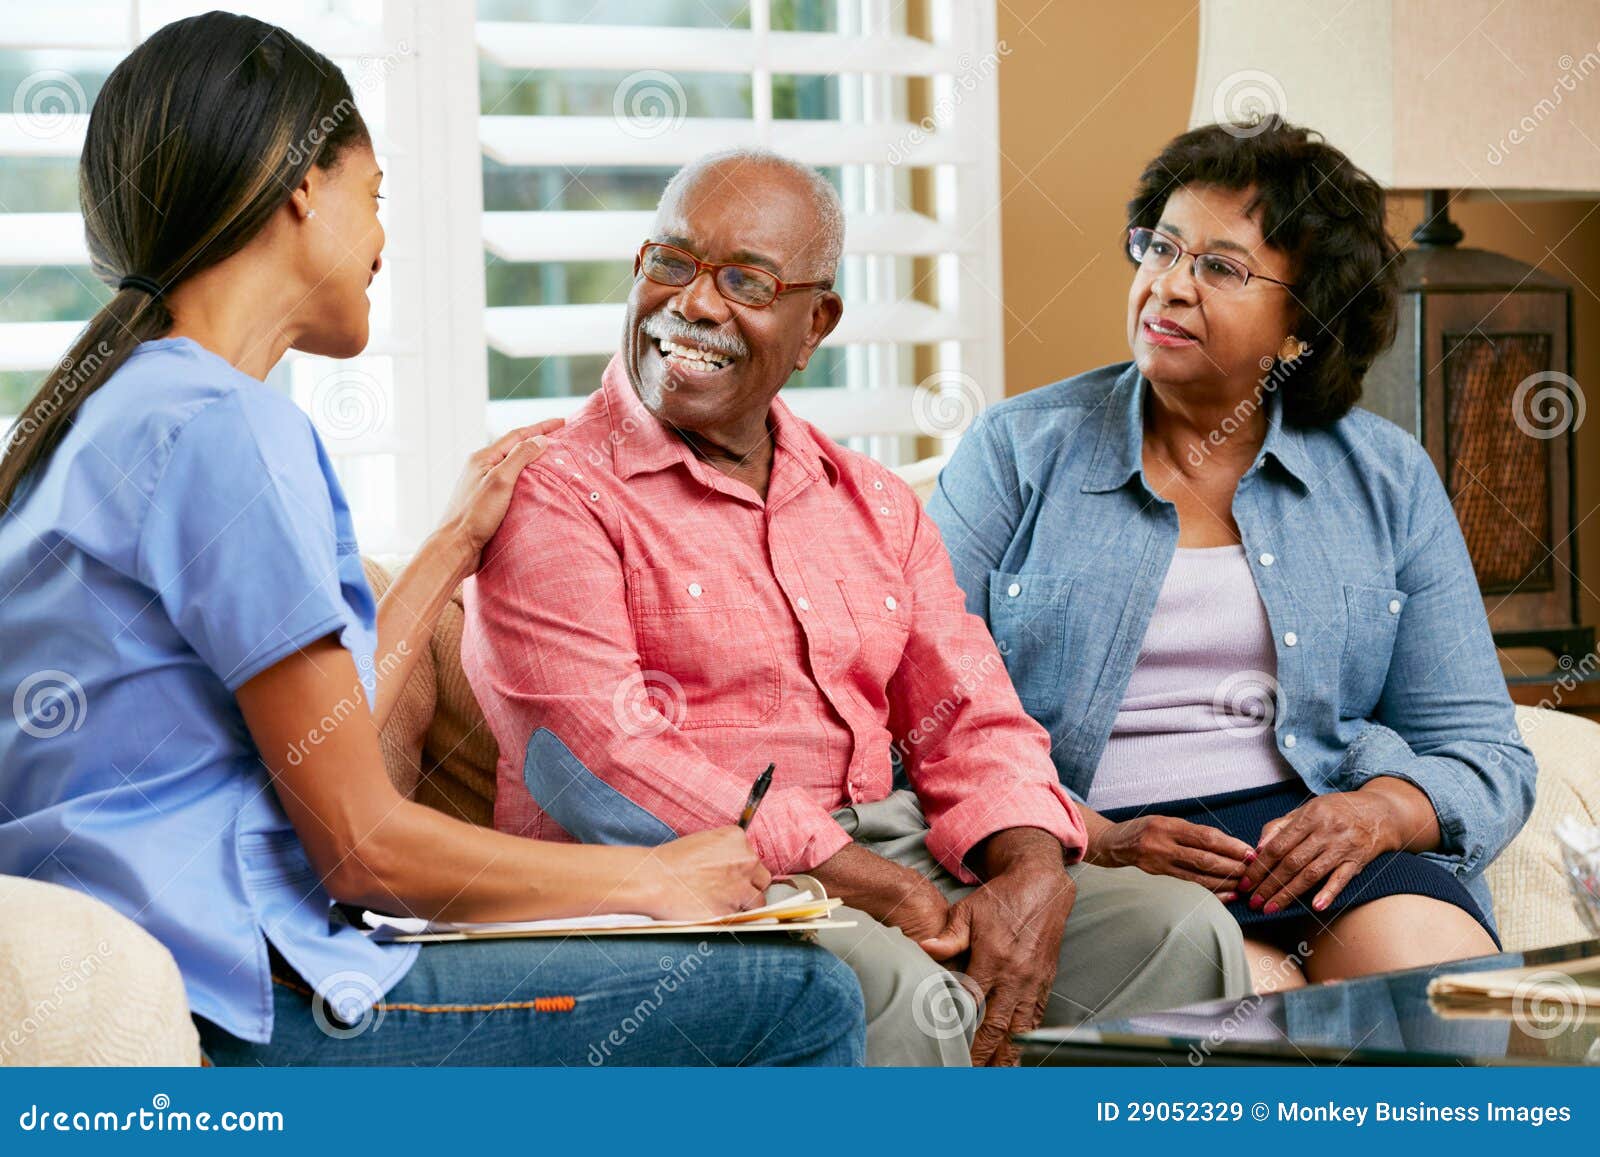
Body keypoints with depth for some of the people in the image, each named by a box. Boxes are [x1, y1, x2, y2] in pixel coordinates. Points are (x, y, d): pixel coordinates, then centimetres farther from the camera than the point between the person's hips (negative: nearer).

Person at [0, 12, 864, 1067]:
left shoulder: (115, 411, 16)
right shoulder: (221, 429, -15)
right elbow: (362, 846, -15)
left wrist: (455, 546, 29)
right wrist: (658, 882, -2)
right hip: (236, 1016, -10)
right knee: (798, 1001, -9)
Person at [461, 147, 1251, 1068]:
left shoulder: (876, 504, 21)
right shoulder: (554, 497, -1)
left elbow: (970, 721, 14)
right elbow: (599, 762, -14)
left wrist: (1032, 874, -10)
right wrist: (857, 880, -19)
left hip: (898, 864, 7)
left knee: (1181, 929, -14)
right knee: (898, 989, -36)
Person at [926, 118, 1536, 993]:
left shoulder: (1389, 480, 14)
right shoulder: (1017, 453, 8)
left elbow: (1480, 755, 13)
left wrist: (1376, 813, -11)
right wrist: (1094, 842, -16)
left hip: (1307, 833, 3)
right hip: (1082, 851, -2)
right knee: (1245, 994, -34)